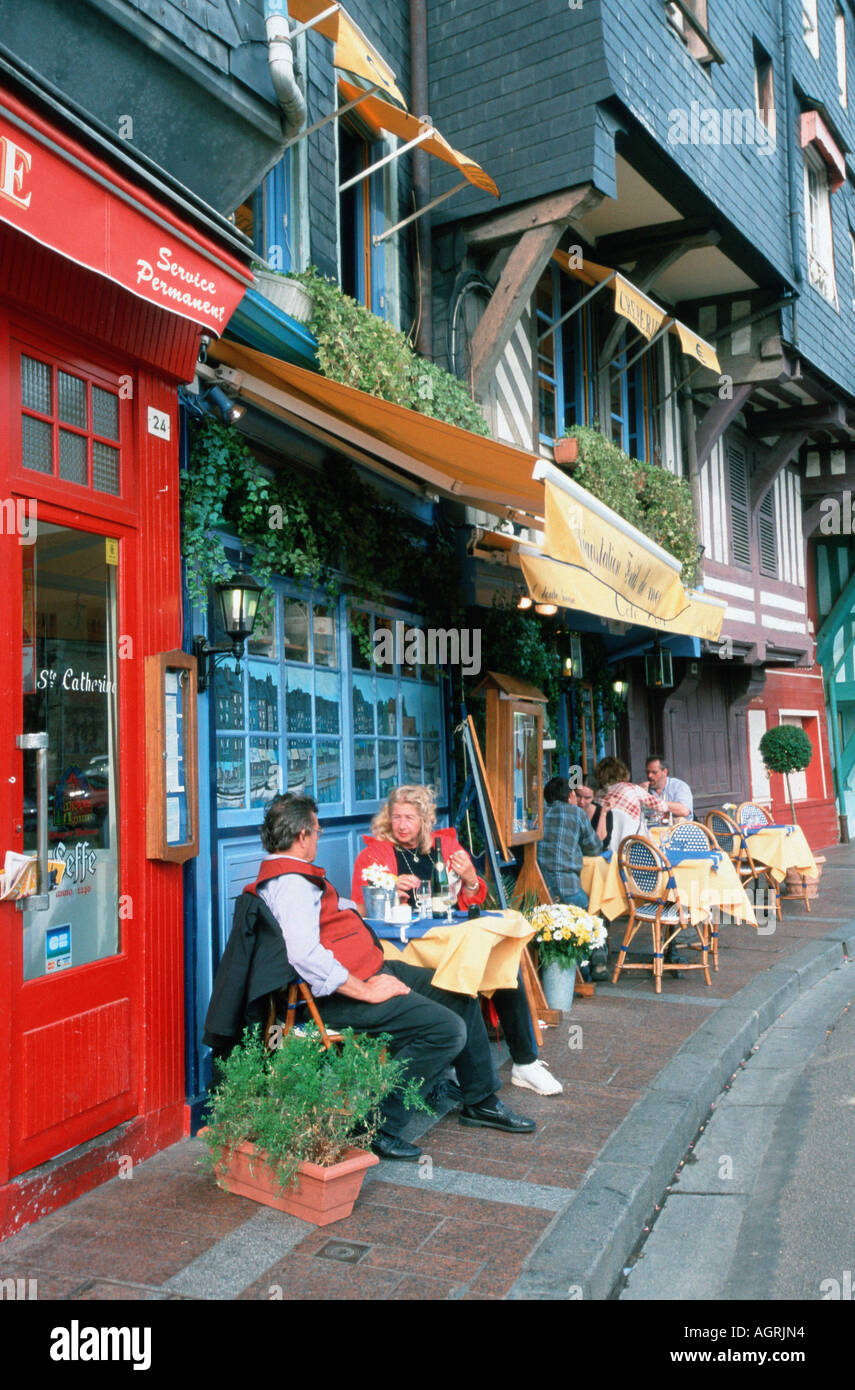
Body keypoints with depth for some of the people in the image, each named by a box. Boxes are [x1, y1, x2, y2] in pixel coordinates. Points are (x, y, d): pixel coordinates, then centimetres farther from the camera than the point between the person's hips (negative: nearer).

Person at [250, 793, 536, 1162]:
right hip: (340, 994, -11)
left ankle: (480, 1101, 27)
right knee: (448, 1029, -21)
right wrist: (366, 991, -27)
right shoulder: (292, 883, -21)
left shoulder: (285, 876, 15)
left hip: (370, 972, 11)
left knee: (460, 995, 13)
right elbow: (304, 955, -34)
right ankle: (376, 1126, -10)